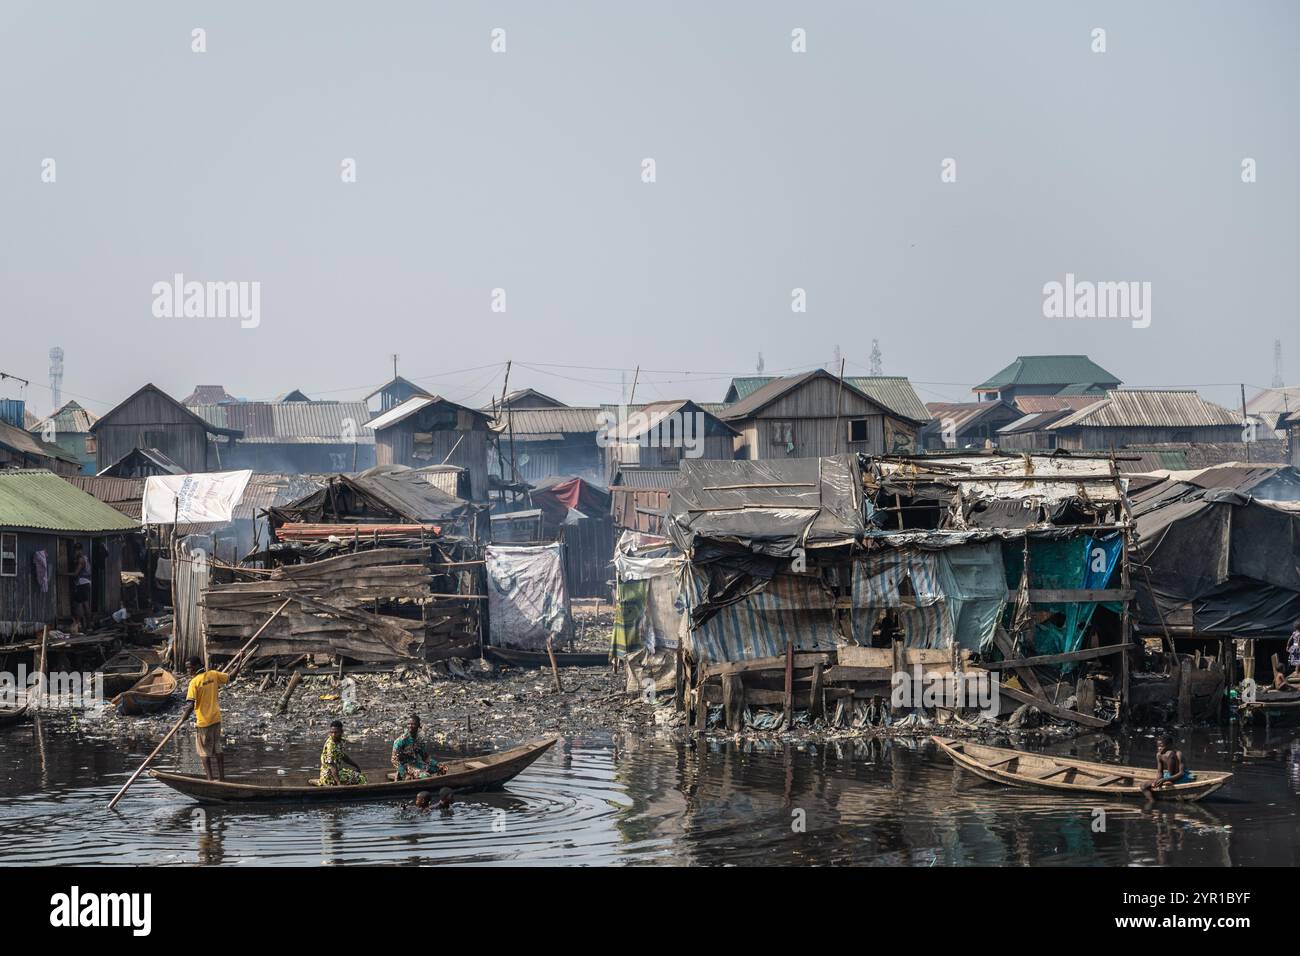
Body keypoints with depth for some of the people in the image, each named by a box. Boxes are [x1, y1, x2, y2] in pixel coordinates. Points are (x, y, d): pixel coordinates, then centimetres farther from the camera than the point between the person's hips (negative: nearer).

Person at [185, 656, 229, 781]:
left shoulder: (194, 682, -16)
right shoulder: (213, 674, 0)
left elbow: (191, 702, -25)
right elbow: (228, 678, 15)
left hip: (203, 721, -6)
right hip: (216, 718, 6)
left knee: (204, 751, 3)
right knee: (217, 748, 17)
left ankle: (210, 778, -1)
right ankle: (222, 776, 19)